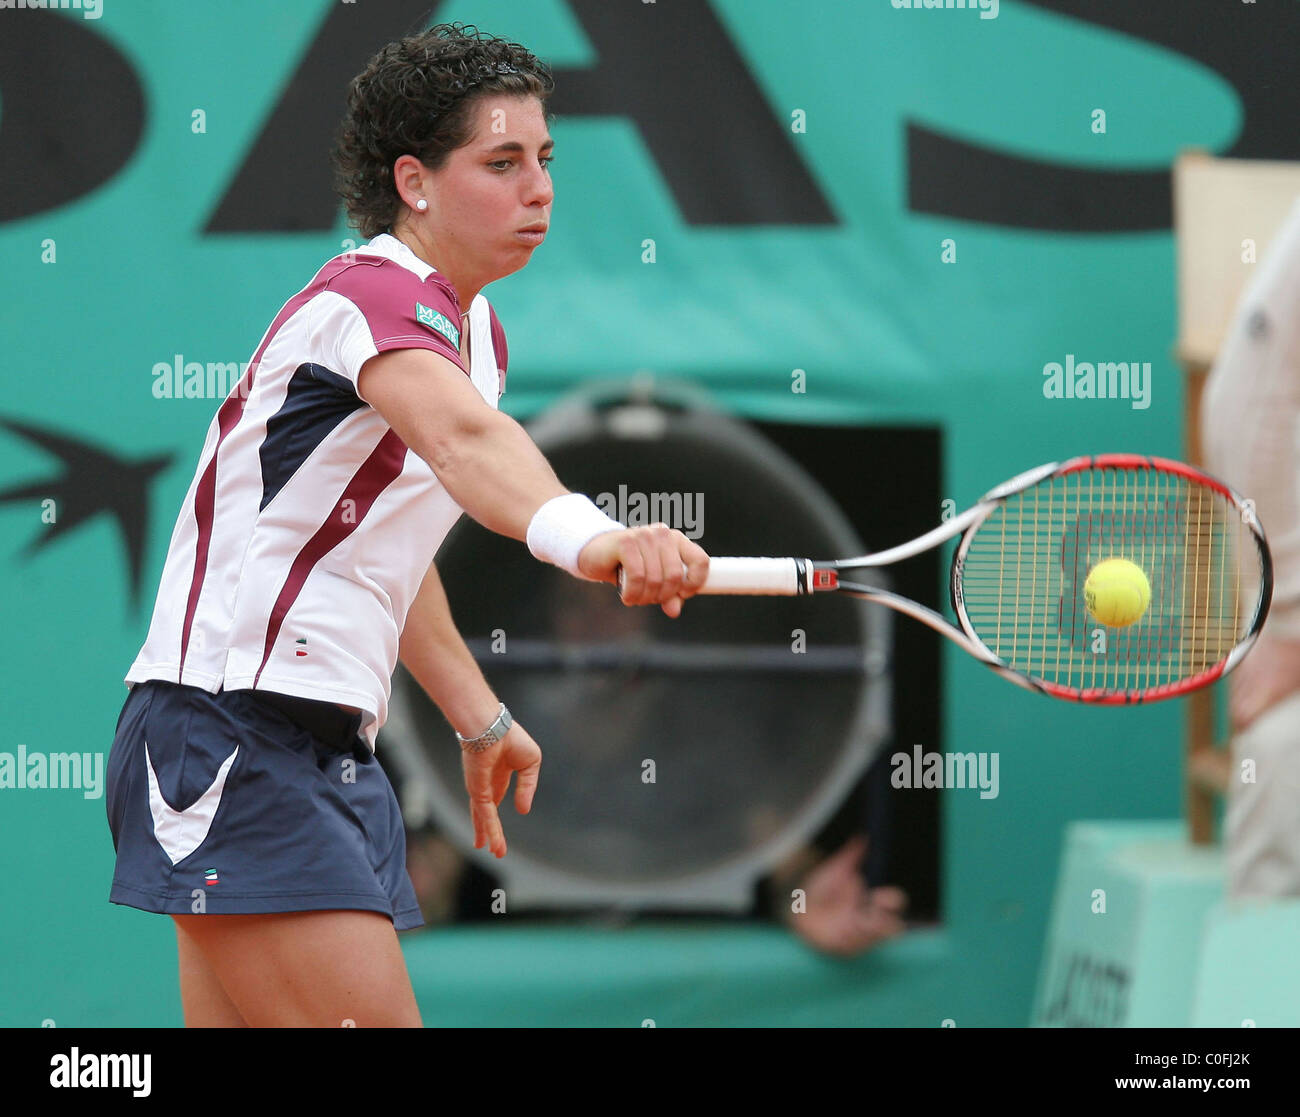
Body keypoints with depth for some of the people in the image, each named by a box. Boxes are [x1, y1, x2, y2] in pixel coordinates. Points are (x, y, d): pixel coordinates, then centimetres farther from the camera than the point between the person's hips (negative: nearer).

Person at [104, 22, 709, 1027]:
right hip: (233, 731, -10)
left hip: (331, 752, 10)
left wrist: (479, 717, 31)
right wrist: (585, 536, -58)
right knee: (369, 1016, -18)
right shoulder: (374, 294, -16)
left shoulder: (475, 331, 16)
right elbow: (462, 438, -40)